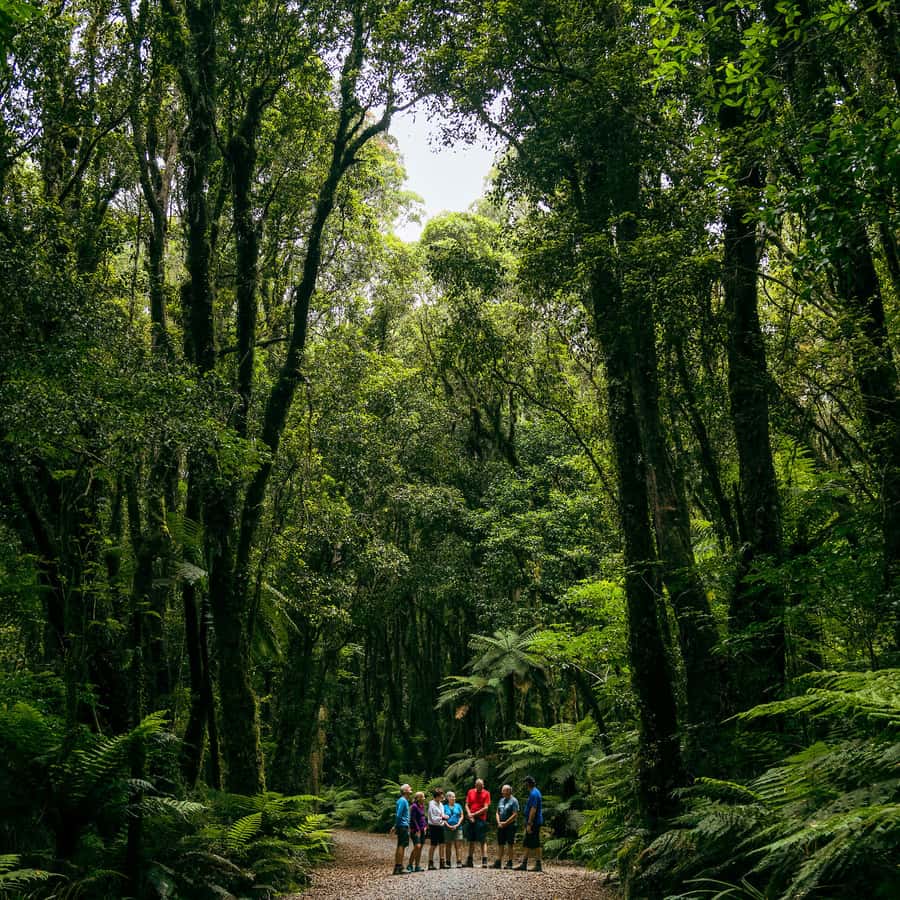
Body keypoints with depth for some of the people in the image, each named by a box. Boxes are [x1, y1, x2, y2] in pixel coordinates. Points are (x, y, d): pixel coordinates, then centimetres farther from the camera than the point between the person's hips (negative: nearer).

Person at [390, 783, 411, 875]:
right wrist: (396, 827, -16)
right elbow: (398, 815, -19)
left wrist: (395, 827, 18)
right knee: (402, 846, -9)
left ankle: (397, 867, 15)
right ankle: (399, 867, -9)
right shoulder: (402, 801, -14)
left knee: (400, 846, 11)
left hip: (404, 826, 10)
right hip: (403, 826, -10)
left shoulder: (405, 800, 17)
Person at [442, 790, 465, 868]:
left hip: (458, 828, 1)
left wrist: (457, 825, -5)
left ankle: (459, 862, -9)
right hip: (447, 829, -1)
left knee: (458, 845, -6)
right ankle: (448, 863, 8)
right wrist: (449, 826, -10)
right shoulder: (445, 807, 6)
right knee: (448, 846, 3)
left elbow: (461, 816, 9)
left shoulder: (458, 806, 11)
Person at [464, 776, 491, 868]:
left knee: (483, 841, -7)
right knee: (471, 841, 12)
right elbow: (467, 805, 10)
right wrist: (469, 815, -7)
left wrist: (474, 814, -9)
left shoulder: (486, 793, -2)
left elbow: (485, 808, -7)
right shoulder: (470, 792, 9)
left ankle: (484, 861, -9)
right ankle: (470, 860, 19)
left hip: (481, 820, -4)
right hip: (471, 820, 4)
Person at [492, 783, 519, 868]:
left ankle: (509, 863, 2)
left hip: (510, 826, -6)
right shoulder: (501, 800, 14)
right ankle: (498, 862, 11)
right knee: (500, 844, 7)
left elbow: (515, 815, -13)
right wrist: (499, 822, -1)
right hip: (500, 826, 6)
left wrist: (505, 823, -14)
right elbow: (497, 813, 16)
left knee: (510, 845, -2)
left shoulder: (513, 801, -7)